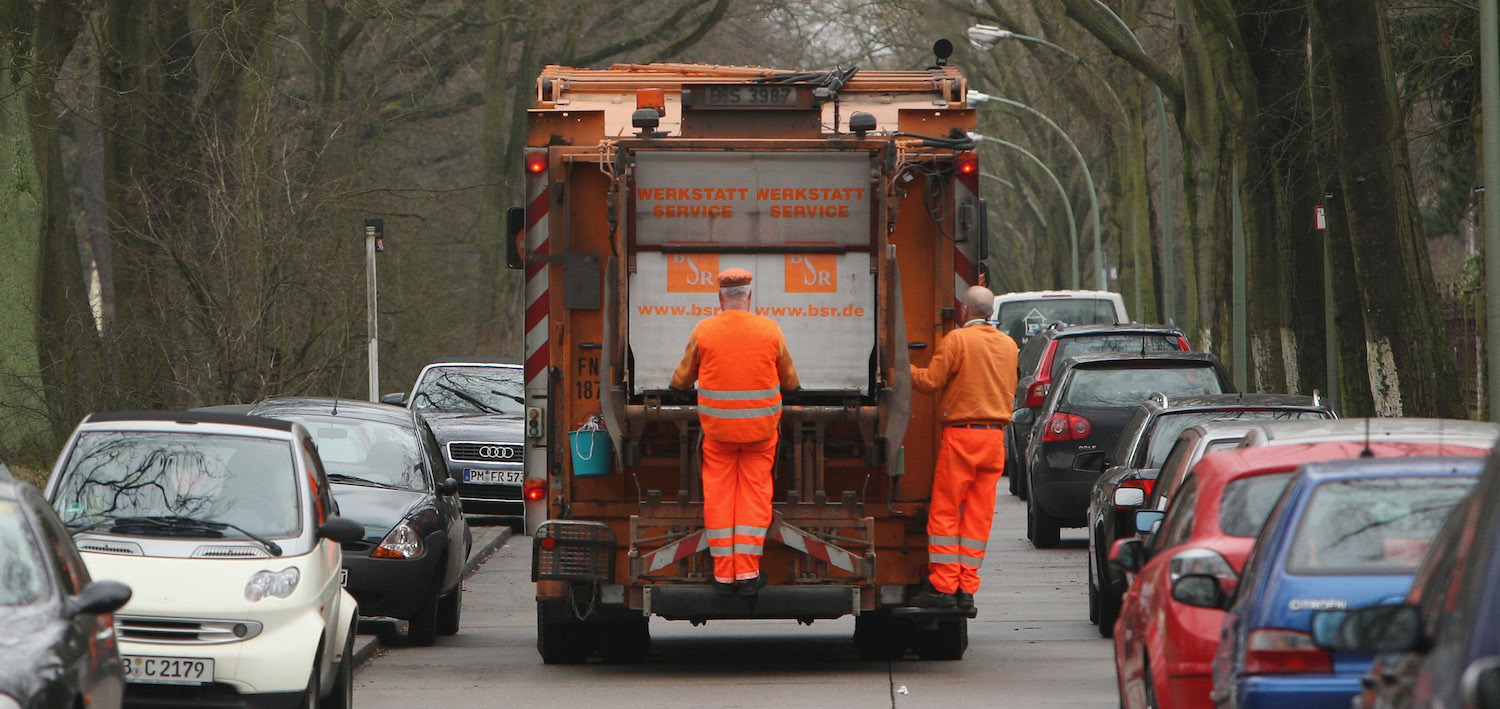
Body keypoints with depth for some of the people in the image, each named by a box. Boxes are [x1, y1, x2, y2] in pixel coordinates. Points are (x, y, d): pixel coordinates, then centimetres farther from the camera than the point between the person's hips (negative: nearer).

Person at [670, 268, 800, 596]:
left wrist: (678, 381, 30)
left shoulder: (703, 331, -6)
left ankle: (723, 574, 8)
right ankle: (747, 573, 4)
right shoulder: (770, 330, -5)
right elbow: (789, 381, 7)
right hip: (760, 427, 0)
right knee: (754, 494, 7)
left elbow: (681, 380, 6)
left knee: (719, 495, 8)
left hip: (718, 428, 0)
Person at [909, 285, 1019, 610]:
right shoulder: (1008, 345, 12)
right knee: (979, 514, 6)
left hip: (961, 434, -6)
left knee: (945, 511, -1)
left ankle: (943, 586, -6)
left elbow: (930, 381, -10)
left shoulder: (957, 340, -8)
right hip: (996, 436, 6)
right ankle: (966, 588, 5)